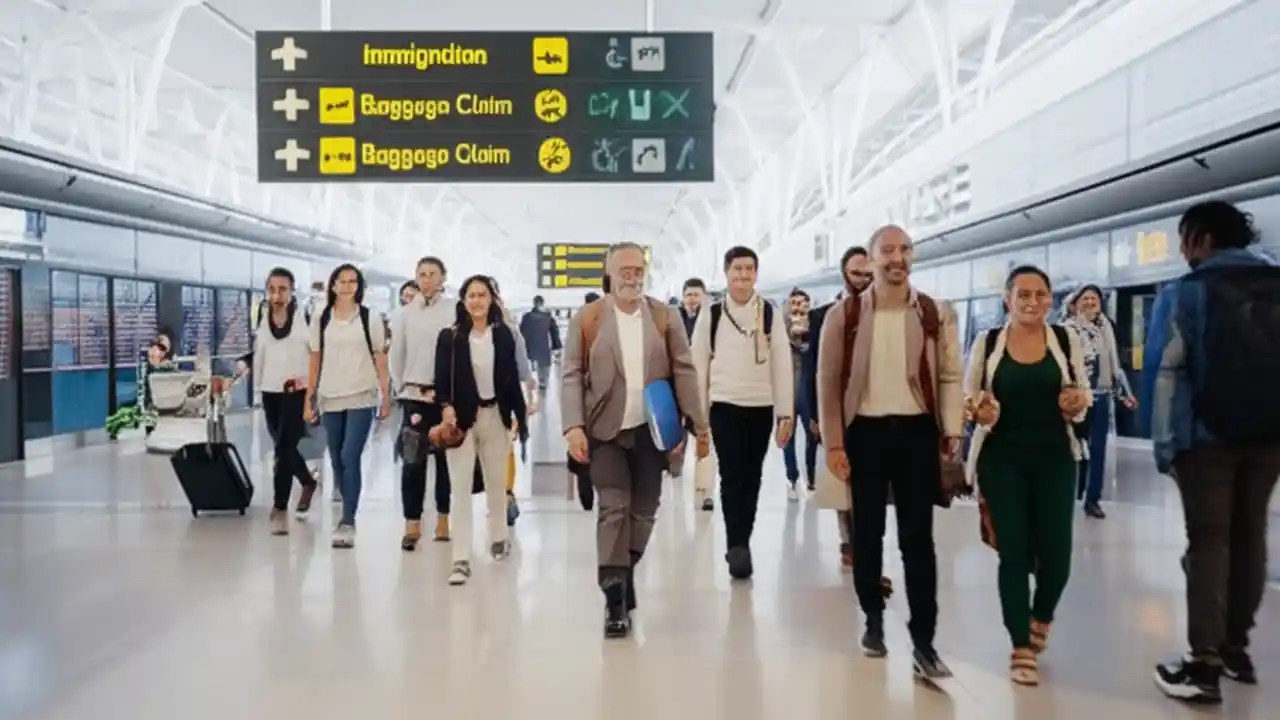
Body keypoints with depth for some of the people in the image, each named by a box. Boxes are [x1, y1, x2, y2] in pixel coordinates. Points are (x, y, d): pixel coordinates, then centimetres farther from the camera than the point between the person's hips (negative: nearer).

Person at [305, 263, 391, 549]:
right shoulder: (320, 319, 7)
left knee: (350, 458, -12)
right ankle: (348, 513, 26)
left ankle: (347, 522, -10)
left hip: (361, 397, -3)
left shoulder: (369, 318, 1)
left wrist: (386, 395, -3)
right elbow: (315, 361, 9)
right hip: (330, 398, 3)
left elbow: (380, 358, 2)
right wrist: (309, 399, 6)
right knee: (337, 461, 10)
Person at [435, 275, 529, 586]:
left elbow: (512, 377, 4)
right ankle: (461, 559, -4)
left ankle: (498, 537, 39)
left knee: (496, 481, 18)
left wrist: (520, 416, 4)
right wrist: (446, 407, -25)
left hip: (495, 415, 3)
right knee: (461, 487, -5)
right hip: (461, 418, -2)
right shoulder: (450, 337, -5)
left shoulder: (503, 334, 1)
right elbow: (441, 379, -6)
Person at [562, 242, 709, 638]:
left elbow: (684, 372, 3)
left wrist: (699, 425, -2)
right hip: (605, 430, -2)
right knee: (613, 508, -7)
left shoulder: (664, 317, 6)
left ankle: (622, 576, 30)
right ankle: (615, 597, -2)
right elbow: (572, 375, -4)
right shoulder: (587, 318, 0)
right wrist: (573, 426, -16)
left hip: (650, 429, 3)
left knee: (643, 511, 9)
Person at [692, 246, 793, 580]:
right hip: (724, 406, -1)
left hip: (761, 407, 2)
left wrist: (786, 414, -2)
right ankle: (737, 546, -3)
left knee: (752, 478, 10)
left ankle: (741, 543, 23)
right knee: (731, 476, -6)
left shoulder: (771, 314, 1)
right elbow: (698, 366, 3)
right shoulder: (710, 315, 0)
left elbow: (782, 366, 1)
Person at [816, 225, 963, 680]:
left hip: (917, 431, 0)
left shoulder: (937, 315, 2)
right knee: (867, 533, 11)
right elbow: (829, 381, -1)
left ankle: (924, 642, 8)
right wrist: (833, 444, -5)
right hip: (865, 432, 0)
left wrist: (952, 433, -8)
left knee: (917, 539, 2)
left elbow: (950, 378, 2)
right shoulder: (844, 315, -1)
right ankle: (874, 621, 28)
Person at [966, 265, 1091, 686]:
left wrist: (1078, 405, -13)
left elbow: (1084, 397, 9)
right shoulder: (987, 343, 0)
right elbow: (968, 399, 3)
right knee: (1014, 553, 0)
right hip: (1002, 460, -1)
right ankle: (1022, 648, 14)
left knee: (1056, 554, 0)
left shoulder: (1067, 341, 3)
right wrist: (979, 415, -18)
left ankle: (1040, 619, 33)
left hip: (1055, 459, 1)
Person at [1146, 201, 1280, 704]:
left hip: (1207, 434, -4)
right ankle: (1235, 649, 22)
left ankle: (1205, 665, -4)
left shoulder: (1185, 293, -4)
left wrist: (1164, 446, -7)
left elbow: (1164, 372, -10)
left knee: (1209, 541, -2)